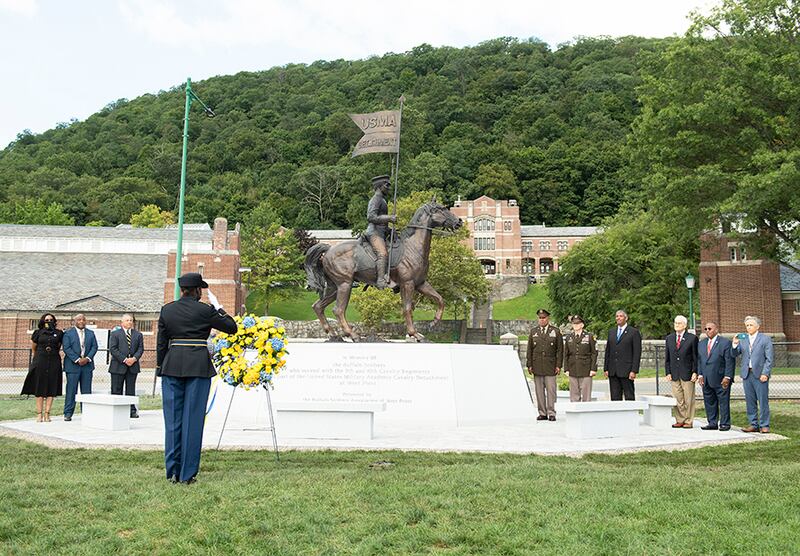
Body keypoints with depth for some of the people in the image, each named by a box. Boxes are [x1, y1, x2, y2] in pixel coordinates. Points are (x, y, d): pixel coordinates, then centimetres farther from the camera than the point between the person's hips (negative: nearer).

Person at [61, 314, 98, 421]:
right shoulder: (68, 333, 1)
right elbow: (66, 348, -7)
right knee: (71, 390, -3)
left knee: (87, 391, 5)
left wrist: (87, 358, -9)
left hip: (87, 365, 3)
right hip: (73, 365, -3)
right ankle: (68, 413, 3)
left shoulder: (91, 333, 13)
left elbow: (94, 347, 7)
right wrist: (77, 360, -15)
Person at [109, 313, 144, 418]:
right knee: (116, 390, 1)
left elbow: (140, 348, 8)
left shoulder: (138, 334, 13)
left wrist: (134, 358, -11)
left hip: (133, 366, 3)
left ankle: (132, 410, 7)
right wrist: (124, 359, -14)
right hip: (118, 366, -3)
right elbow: (113, 349, -6)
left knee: (131, 390, 5)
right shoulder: (115, 334, 3)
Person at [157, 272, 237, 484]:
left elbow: (161, 343, 8)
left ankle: (172, 472, 11)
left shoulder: (166, 310, 6)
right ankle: (188, 474, 4)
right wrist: (217, 306, 10)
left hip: (172, 365, 3)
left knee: (173, 419, 9)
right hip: (199, 367, -3)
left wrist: (160, 368, 15)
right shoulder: (205, 310, -5)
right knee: (192, 419, 2)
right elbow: (231, 327, 2)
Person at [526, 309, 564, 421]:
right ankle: (542, 413, 9)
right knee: (539, 391, 3)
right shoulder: (533, 331, 10)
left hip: (550, 366, -2)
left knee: (551, 390, -5)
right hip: (537, 366, 2)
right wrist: (529, 365, 3)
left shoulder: (556, 331, 5)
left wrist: (558, 365, -5)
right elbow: (529, 350, 10)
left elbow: (560, 350, 3)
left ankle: (551, 413, 0)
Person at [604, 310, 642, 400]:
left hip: (626, 371, -5)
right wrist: (606, 368, 8)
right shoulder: (611, 332, 16)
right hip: (613, 371, 5)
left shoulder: (634, 332, 0)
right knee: (615, 397, 6)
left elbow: (637, 353, -5)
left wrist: (634, 371, -12)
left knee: (629, 397, -1)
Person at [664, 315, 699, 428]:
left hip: (687, 374, -3)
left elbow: (695, 357, -2)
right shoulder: (669, 338, 11)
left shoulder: (692, 338, 0)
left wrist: (695, 372, -8)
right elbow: (667, 358, 12)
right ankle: (680, 420, 13)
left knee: (688, 399, 2)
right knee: (677, 399, 5)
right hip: (674, 375, 3)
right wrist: (668, 372, 4)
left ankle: (689, 421, 9)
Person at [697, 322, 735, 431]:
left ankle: (725, 424, 10)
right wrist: (700, 375, 5)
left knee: (723, 402, 1)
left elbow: (730, 362, -8)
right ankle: (712, 423, 16)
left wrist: (727, 377, -14)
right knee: (709, 402, 8)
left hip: (721, 380, -6)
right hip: (706, 380, 6)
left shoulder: (725, 343, -4)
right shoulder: (701, 343, 14)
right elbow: (699, 360, 15)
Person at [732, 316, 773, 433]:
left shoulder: (765, 339, 0)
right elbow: (734, 354, 8)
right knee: (750, 401, 7)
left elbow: (769, 359, -3)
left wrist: (765, 373, -12)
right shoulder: (742, 339, 11)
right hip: (747, 374, 4)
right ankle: (753, 425, 15)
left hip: (760, 374, -4)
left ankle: (764, 425, 6)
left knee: (763, 401, -1)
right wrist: (734, 345, -10)